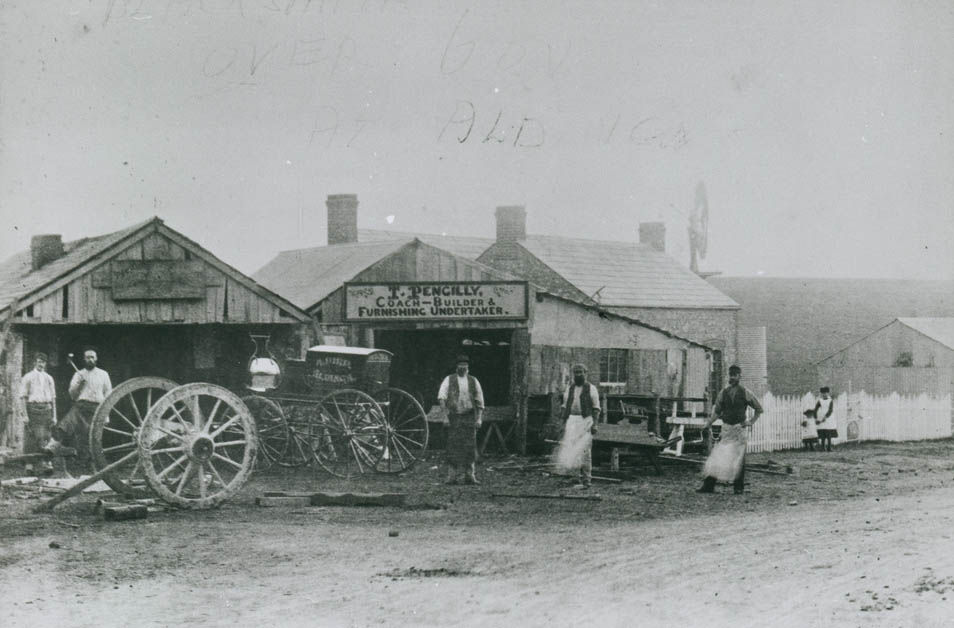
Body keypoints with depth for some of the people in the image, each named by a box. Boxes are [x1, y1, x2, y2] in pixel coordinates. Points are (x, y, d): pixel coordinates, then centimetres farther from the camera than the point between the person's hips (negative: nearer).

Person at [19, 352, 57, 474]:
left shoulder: (49, 378, 16)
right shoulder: (27, 378, 4)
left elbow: (53, 398, 18)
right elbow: (23, 397, 0)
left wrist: (54, 415, 12)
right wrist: (25, 415, -9)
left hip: (47, 409, 4)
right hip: (33, 408, -4)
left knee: (46, 437, -1)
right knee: (31, 437, -6)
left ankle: (47, 464, -3)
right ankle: (29, 465, -1)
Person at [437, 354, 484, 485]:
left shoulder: (473, 381, 11)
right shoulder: (449, 380, 5)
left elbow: (479, 401, 13)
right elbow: (441, 398, -3)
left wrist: (479, 418, 4)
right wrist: (445, 416, -12)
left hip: (469, 417, 2)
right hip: (454, 416, -2)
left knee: (470, 446, -2)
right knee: (453, 446, -6)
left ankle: (470, 476, 2)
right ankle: (452, 476, -4)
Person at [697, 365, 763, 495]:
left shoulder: (745, 393, -1)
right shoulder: (723, 393, 7)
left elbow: (759, 409, 8)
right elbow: (717, 411, 10)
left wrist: (751, 422, -1)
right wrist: (709, 423, -3)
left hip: (739, 428, -2)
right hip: (726, 428, 2)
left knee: (738, 458, 0)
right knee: (716, 456, -3)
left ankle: (738, 487, 9)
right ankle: (708, 485, -2)